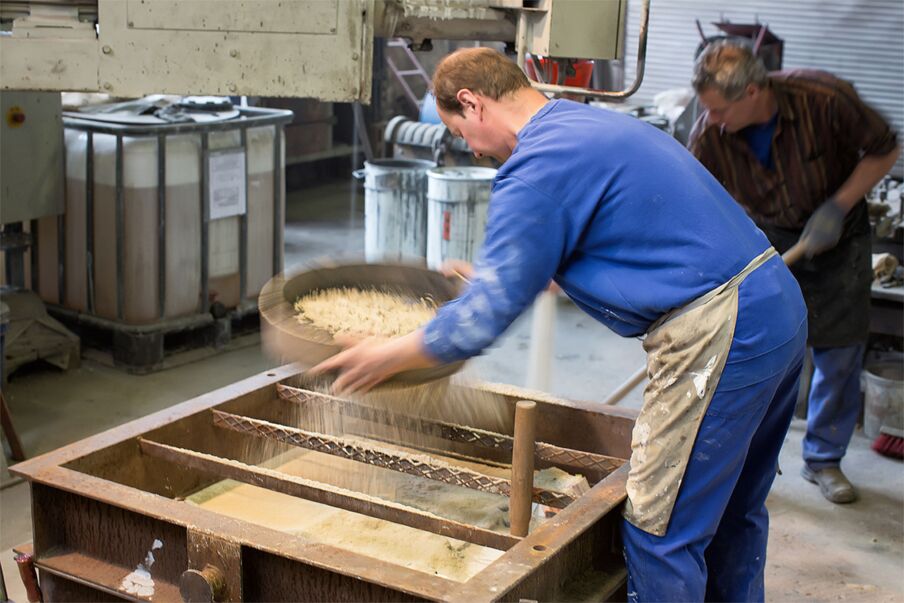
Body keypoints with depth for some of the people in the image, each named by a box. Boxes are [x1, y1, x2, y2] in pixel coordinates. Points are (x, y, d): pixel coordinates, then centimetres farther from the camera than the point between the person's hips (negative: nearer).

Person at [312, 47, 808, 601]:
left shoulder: (535, 168, -13)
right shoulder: (596, 123, 18)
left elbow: (486, 315, -11)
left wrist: (388, 357, 3)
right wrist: (493, 275, 37)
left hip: (719, 332, -10)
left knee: (661, 531, 1)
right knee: (733, 510, 23)